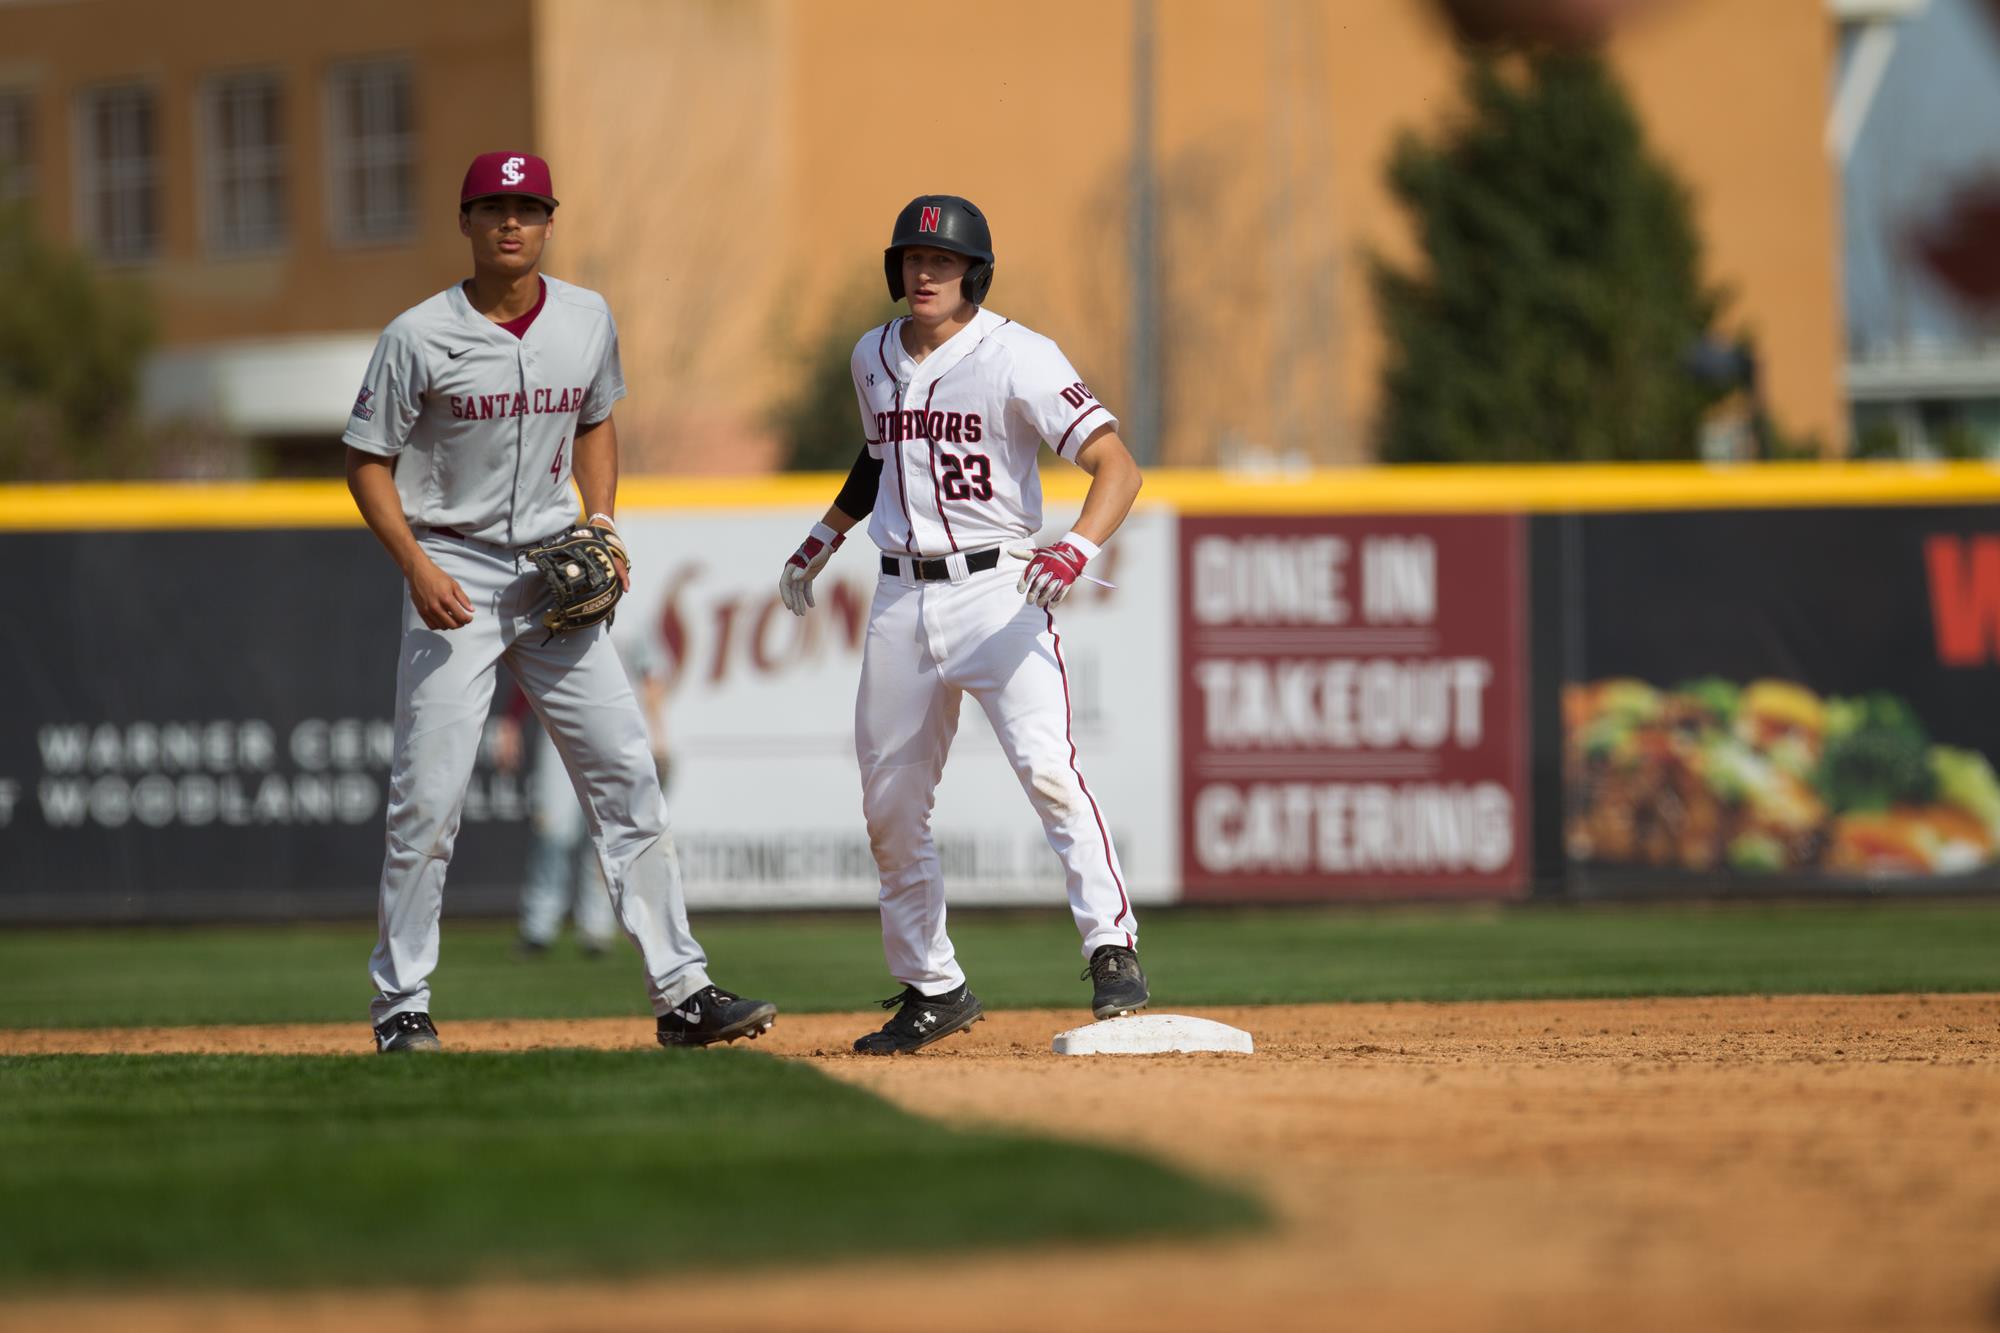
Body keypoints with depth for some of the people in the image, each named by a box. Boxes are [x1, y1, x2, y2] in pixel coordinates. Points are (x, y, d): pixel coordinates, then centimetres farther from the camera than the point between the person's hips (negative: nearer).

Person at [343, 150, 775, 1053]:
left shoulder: (588, 321, 4)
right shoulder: (420, 337, -10)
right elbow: (368, 461, -4)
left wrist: (602, 520, 4)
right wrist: (416, 565, -16)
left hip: (557, 574, 4)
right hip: (454, 573, -4)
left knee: (627, 777, -1)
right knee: (428, 798, -6)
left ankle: (680, 993, 1)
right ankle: (401, 1005, 6)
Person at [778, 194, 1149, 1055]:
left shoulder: (1016, 359, -11)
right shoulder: (873, 358, 9)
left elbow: (1117, 464, -19)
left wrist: (1077, 549, -34)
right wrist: (824, 539, 27)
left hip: (997, 590, -6)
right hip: (902, 598, 6)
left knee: (1047, 768, -23)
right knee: (889, 805, 9)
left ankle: (1113, 954, -21)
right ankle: (931, 987, 22)